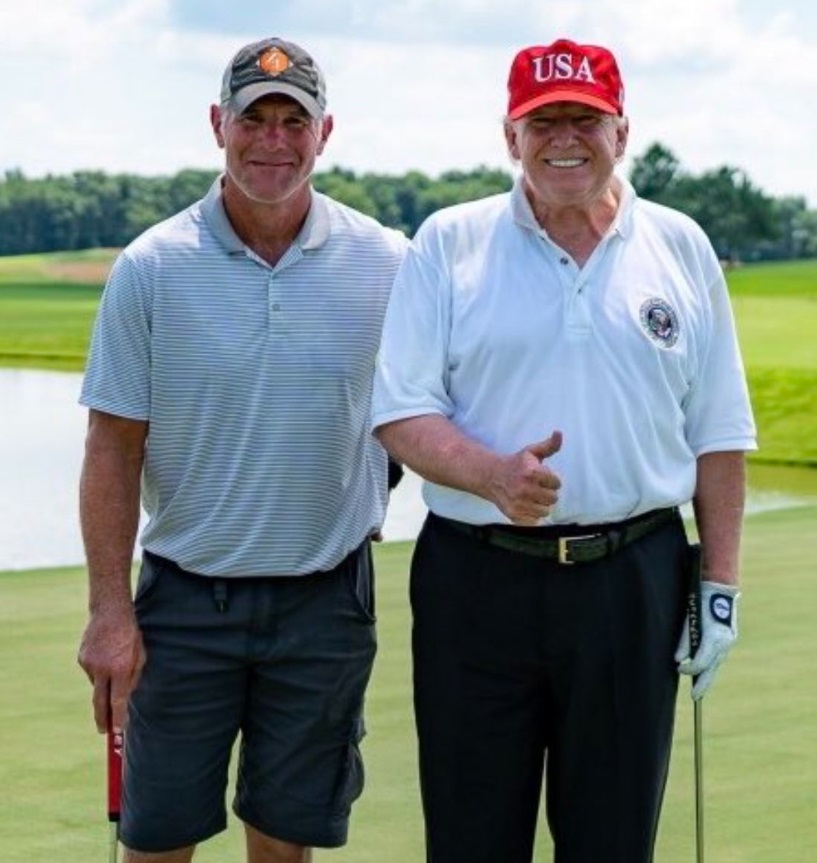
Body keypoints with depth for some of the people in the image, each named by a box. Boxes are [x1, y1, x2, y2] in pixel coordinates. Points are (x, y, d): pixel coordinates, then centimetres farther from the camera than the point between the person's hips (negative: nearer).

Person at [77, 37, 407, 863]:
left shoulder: (388, 265, -3)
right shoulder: (150, 268, -5)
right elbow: (113, 448, -4)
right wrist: (109, 610, -7)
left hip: (325, 600, 1)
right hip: (185, 598, -1)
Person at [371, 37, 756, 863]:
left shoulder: (680, 247, 7)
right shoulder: (448, 244, 1)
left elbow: (717, 434, 9)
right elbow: (401, 411, -4)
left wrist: (720, 586, 5)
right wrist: (495, 477, -23)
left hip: (634, 579, 1)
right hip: (478, 577, -1)